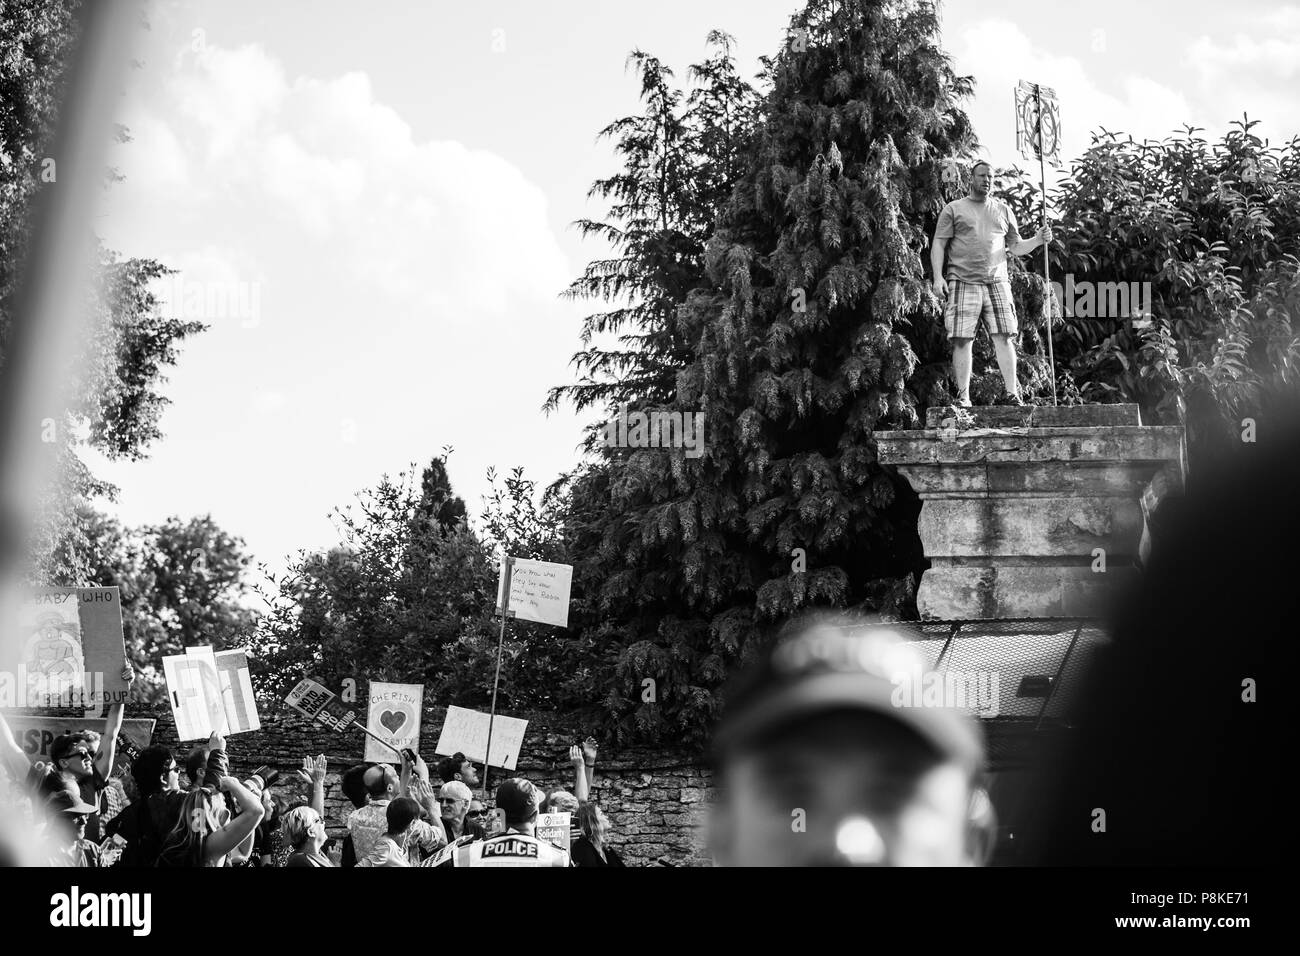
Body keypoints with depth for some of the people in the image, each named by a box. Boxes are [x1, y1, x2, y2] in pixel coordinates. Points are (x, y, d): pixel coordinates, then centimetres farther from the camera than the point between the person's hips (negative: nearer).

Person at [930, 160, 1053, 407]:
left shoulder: (1003, 210, 19)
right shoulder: (954, 209, 9)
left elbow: (1016, 247, 20)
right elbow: (938, 245, 3)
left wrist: (1037, 240, 1)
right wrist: (938, 277, -9)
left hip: (997, 282, 2)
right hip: (963, 282, -2)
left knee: (1004, 337, -6)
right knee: (962, 340, -6)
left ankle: (1012, 393, -5)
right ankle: (963, 396, -1)